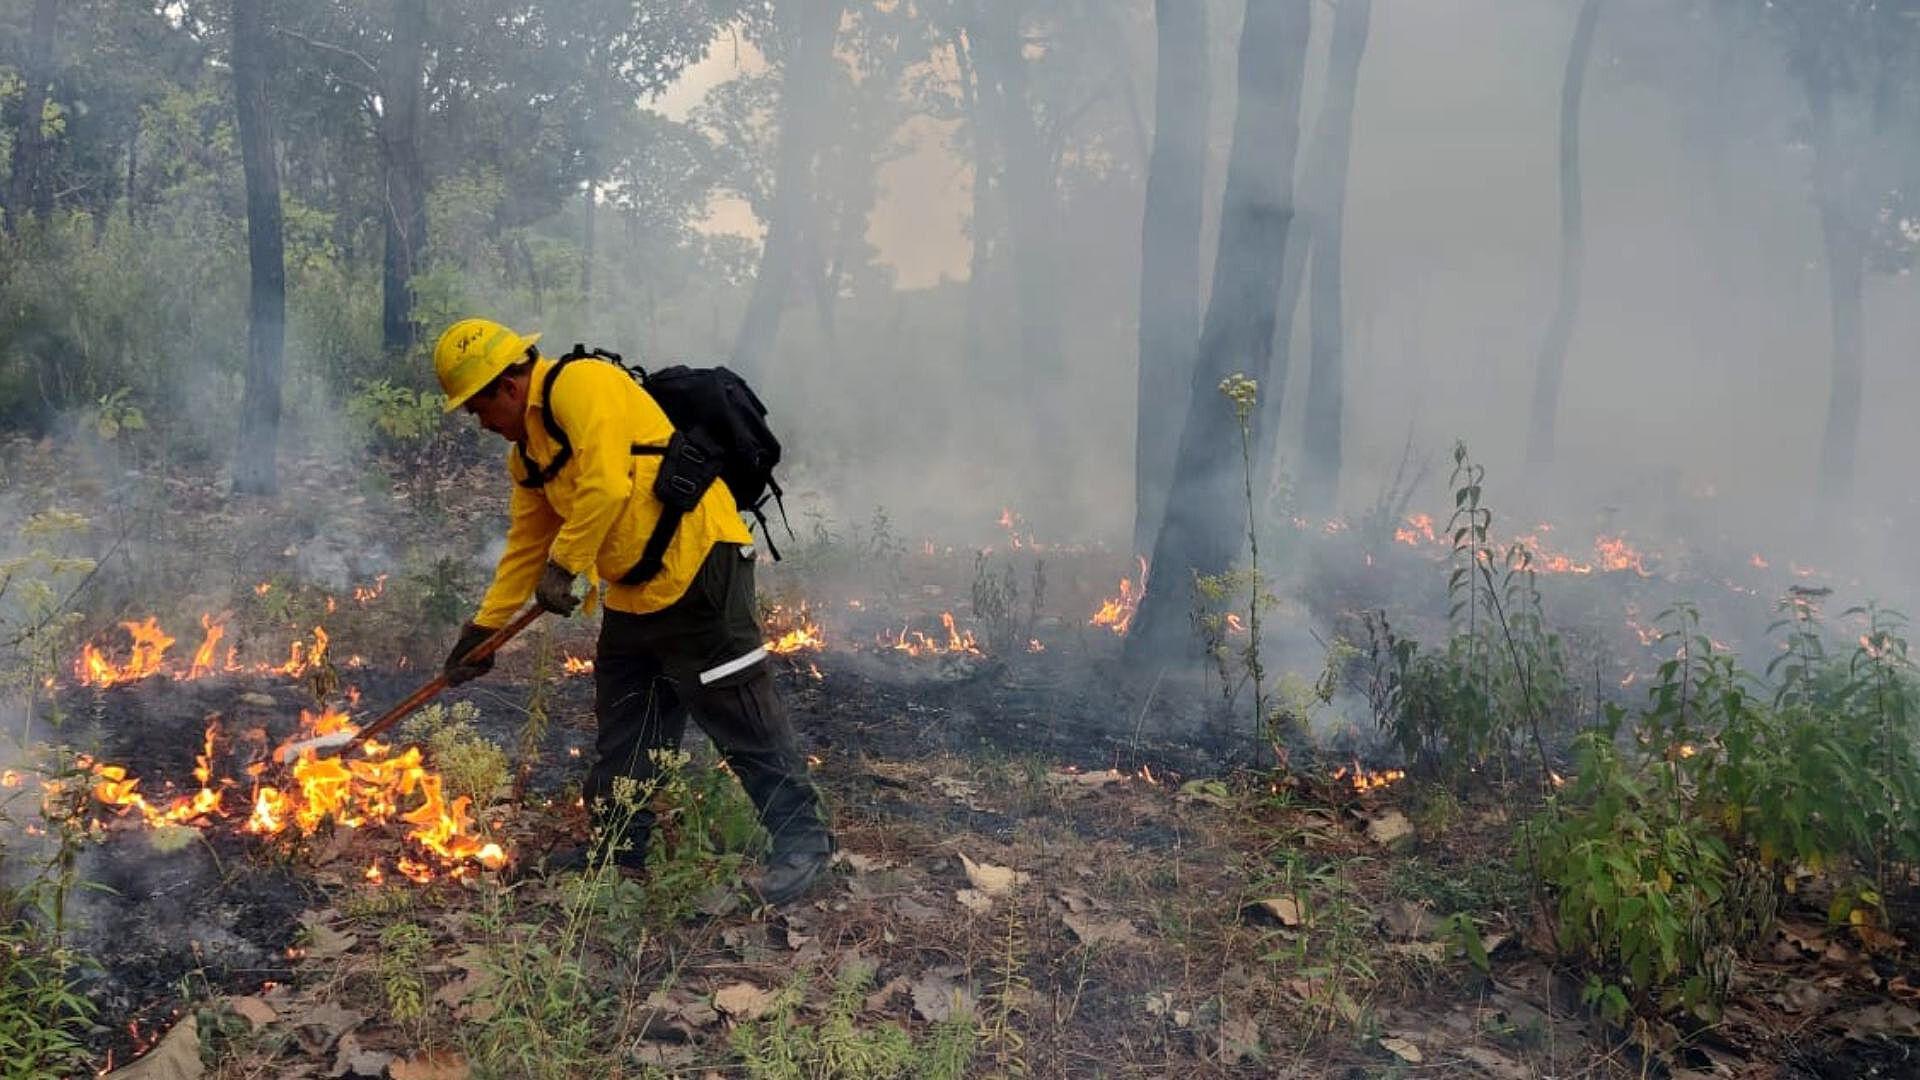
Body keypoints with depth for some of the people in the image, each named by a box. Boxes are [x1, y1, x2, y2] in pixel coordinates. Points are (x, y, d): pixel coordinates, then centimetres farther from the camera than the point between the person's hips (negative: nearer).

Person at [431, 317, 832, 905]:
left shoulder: (579, 383, -12)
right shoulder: (527, 452, 19)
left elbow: (607, 485, -23)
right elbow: (525, 544, 25)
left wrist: (563, 565, -14)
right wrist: (483, 627, 24)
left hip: (697, 566, -10)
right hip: (634, 593, 11)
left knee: (740, 713, -6)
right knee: (623, 726, 16)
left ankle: (801, 837, 3)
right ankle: (617, 848, 29)